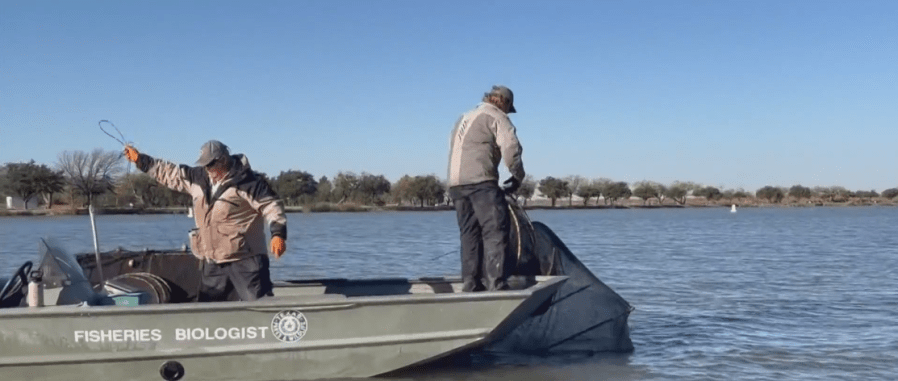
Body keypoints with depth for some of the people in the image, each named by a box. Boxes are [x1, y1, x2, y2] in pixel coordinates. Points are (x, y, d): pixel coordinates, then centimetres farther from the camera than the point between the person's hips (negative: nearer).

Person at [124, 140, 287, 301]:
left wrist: (278, 234, -28)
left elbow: (271, 206, -15)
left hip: (244, 260, -7)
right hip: (213, 263, 7)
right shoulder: (199, 178, 10)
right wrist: (140, 160, 22)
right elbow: (170, 173, 21)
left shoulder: (247, 182, -11)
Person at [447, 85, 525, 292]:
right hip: (480, 181, -8)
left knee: (470, 234, 10)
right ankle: (496, 285, -19)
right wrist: (517, 177, 1)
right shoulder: (496, 116, 2)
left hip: (455, 184, 8)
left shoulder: (464, 118, 28)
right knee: (495, 232, -10)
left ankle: (471, 285, 8)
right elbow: (511, 149, -11)